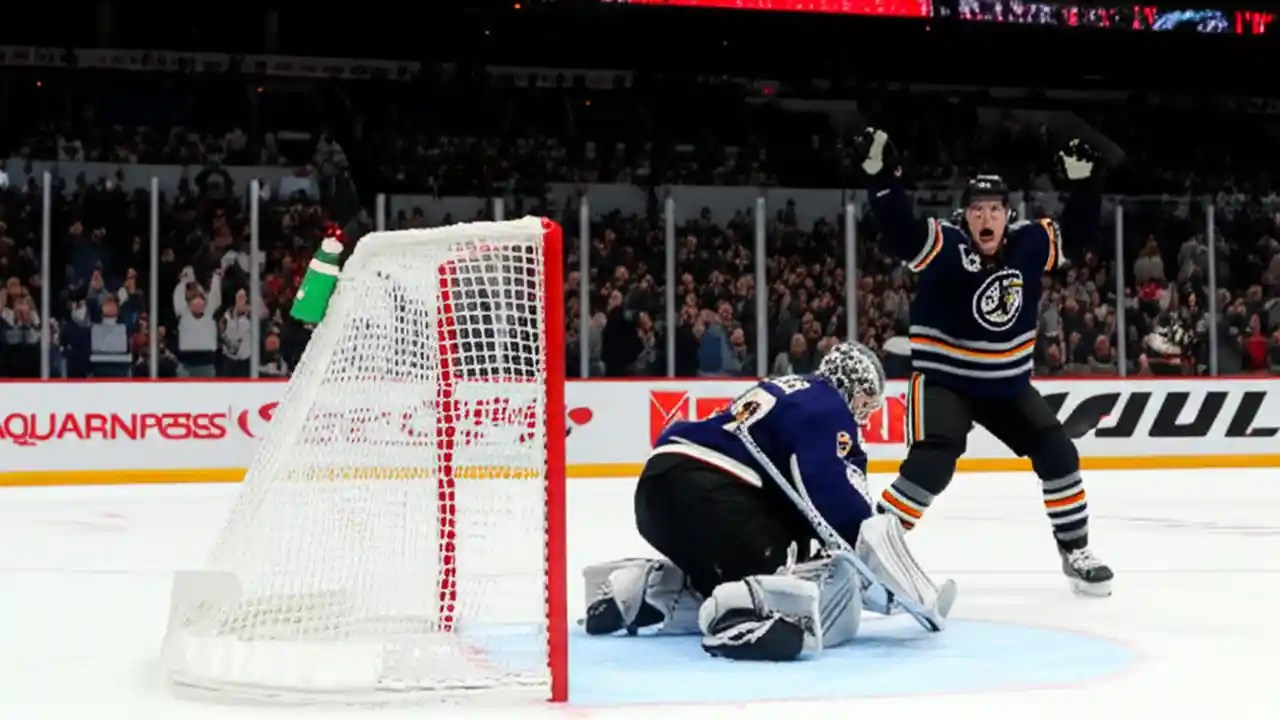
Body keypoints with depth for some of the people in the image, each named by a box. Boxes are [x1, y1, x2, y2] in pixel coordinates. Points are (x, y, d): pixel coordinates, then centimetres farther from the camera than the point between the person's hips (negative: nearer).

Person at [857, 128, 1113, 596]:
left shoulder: (1030, 243, -4)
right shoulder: (944, 245, -18)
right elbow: (898, 233, -32)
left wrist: (1080, 182, -5)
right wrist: (883, 176, -44)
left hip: (1007, 382, 6)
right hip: (944, 377, -6)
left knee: (1058, 453, 2)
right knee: (931, 464, -24)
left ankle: (1075, 551, 19)